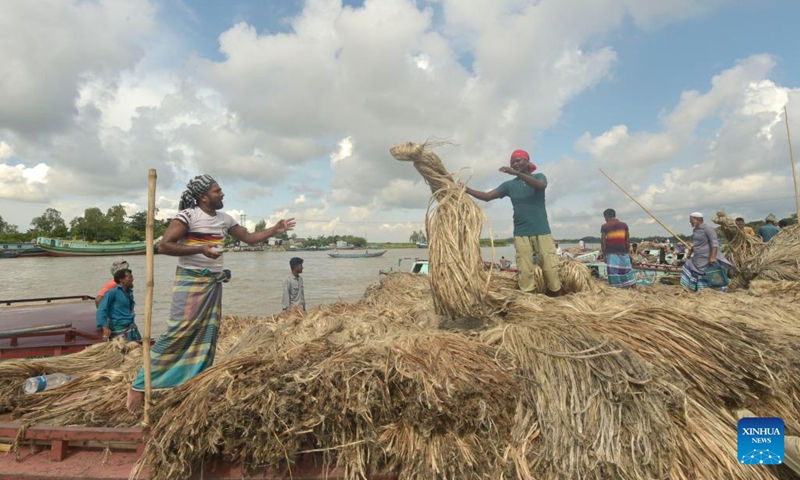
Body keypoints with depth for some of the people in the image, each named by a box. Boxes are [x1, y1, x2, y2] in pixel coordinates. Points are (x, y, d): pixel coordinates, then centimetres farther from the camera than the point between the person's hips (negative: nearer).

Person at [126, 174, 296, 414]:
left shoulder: (224, 219, 10)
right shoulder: (188, 215, -10)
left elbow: (249, 238, 16)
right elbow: (164, 246, -16)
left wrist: (275, 229, 7)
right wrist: (200, 249, -23)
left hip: (214, 283, 7)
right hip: (190, 281, -7)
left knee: (207, 336, 8)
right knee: (178, 333, -9)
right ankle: (139, 386, 6)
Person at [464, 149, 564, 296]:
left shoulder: (539, 177, 7)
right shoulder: (509, 185, 11)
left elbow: (541, 185, -18)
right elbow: (487, 196, 3)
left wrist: (517, 173, -29)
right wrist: (466, 189, -11)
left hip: (542, 232, -1)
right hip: (521, 234, 2)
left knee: (550, 269, -1)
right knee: (525, 272, -2)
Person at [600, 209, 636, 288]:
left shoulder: (604, 226, -1)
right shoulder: (624, 225, 7)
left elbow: (603, 242, -3)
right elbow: (628, 240, 6)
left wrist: (604, 255, 4)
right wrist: (628, 252, 14)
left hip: (611, 254, -3)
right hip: (623, 253, 3)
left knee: (614, 276, -2)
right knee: (628, 275, 10)